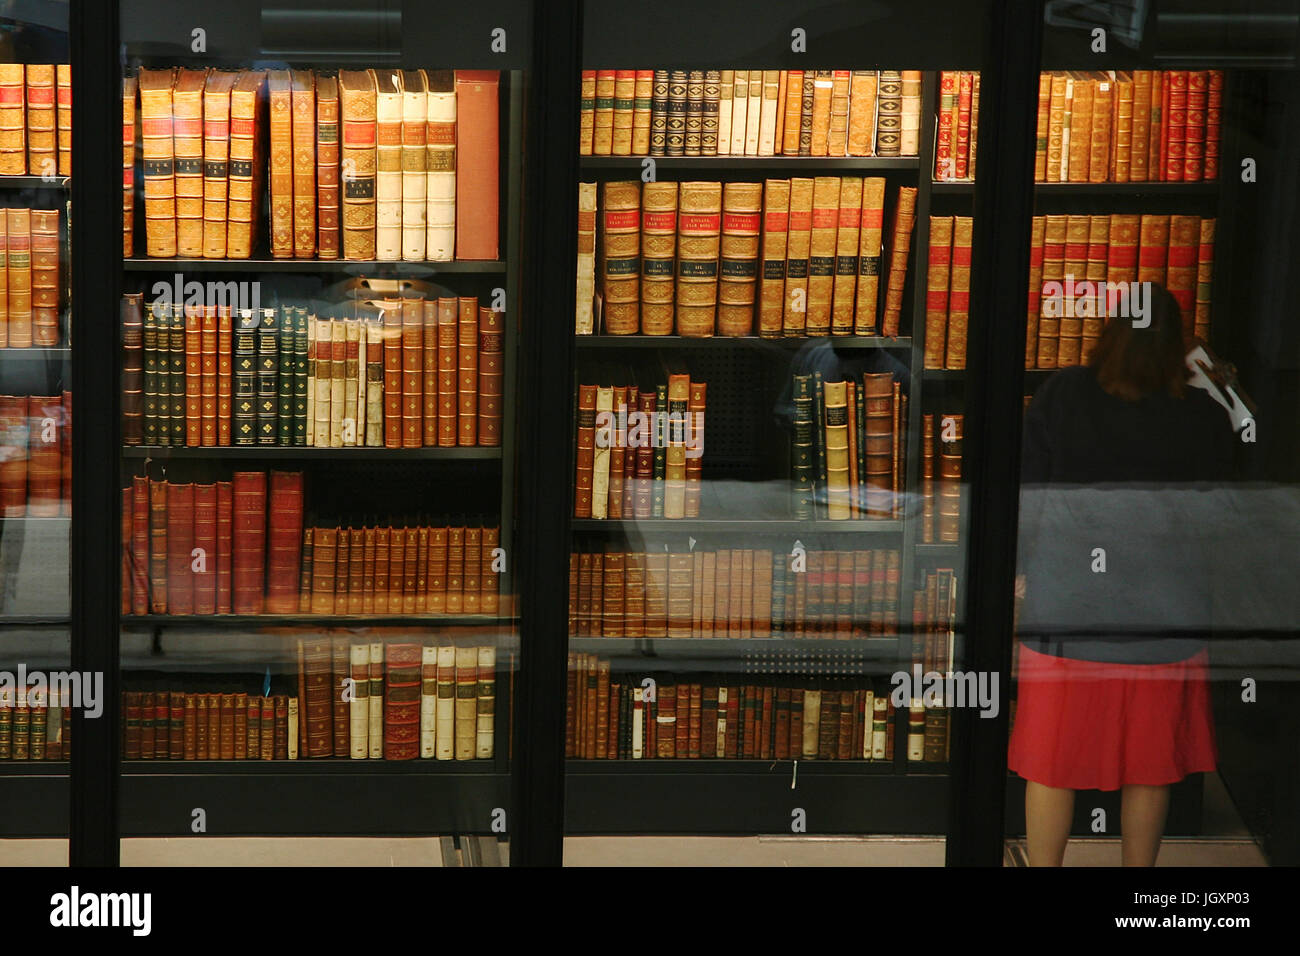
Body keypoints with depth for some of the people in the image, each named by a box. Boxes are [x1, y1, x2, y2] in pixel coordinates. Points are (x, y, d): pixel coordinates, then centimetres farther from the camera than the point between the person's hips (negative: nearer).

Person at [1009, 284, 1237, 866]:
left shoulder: (1062, 396, -7)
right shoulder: (1206, 417, -4)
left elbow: (1028, 494, -4)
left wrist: (1022, 568, 9)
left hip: (1067, 604, -1)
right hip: (1167, 619, 1)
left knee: (1053, 763, 9)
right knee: (1149, 766, 12)